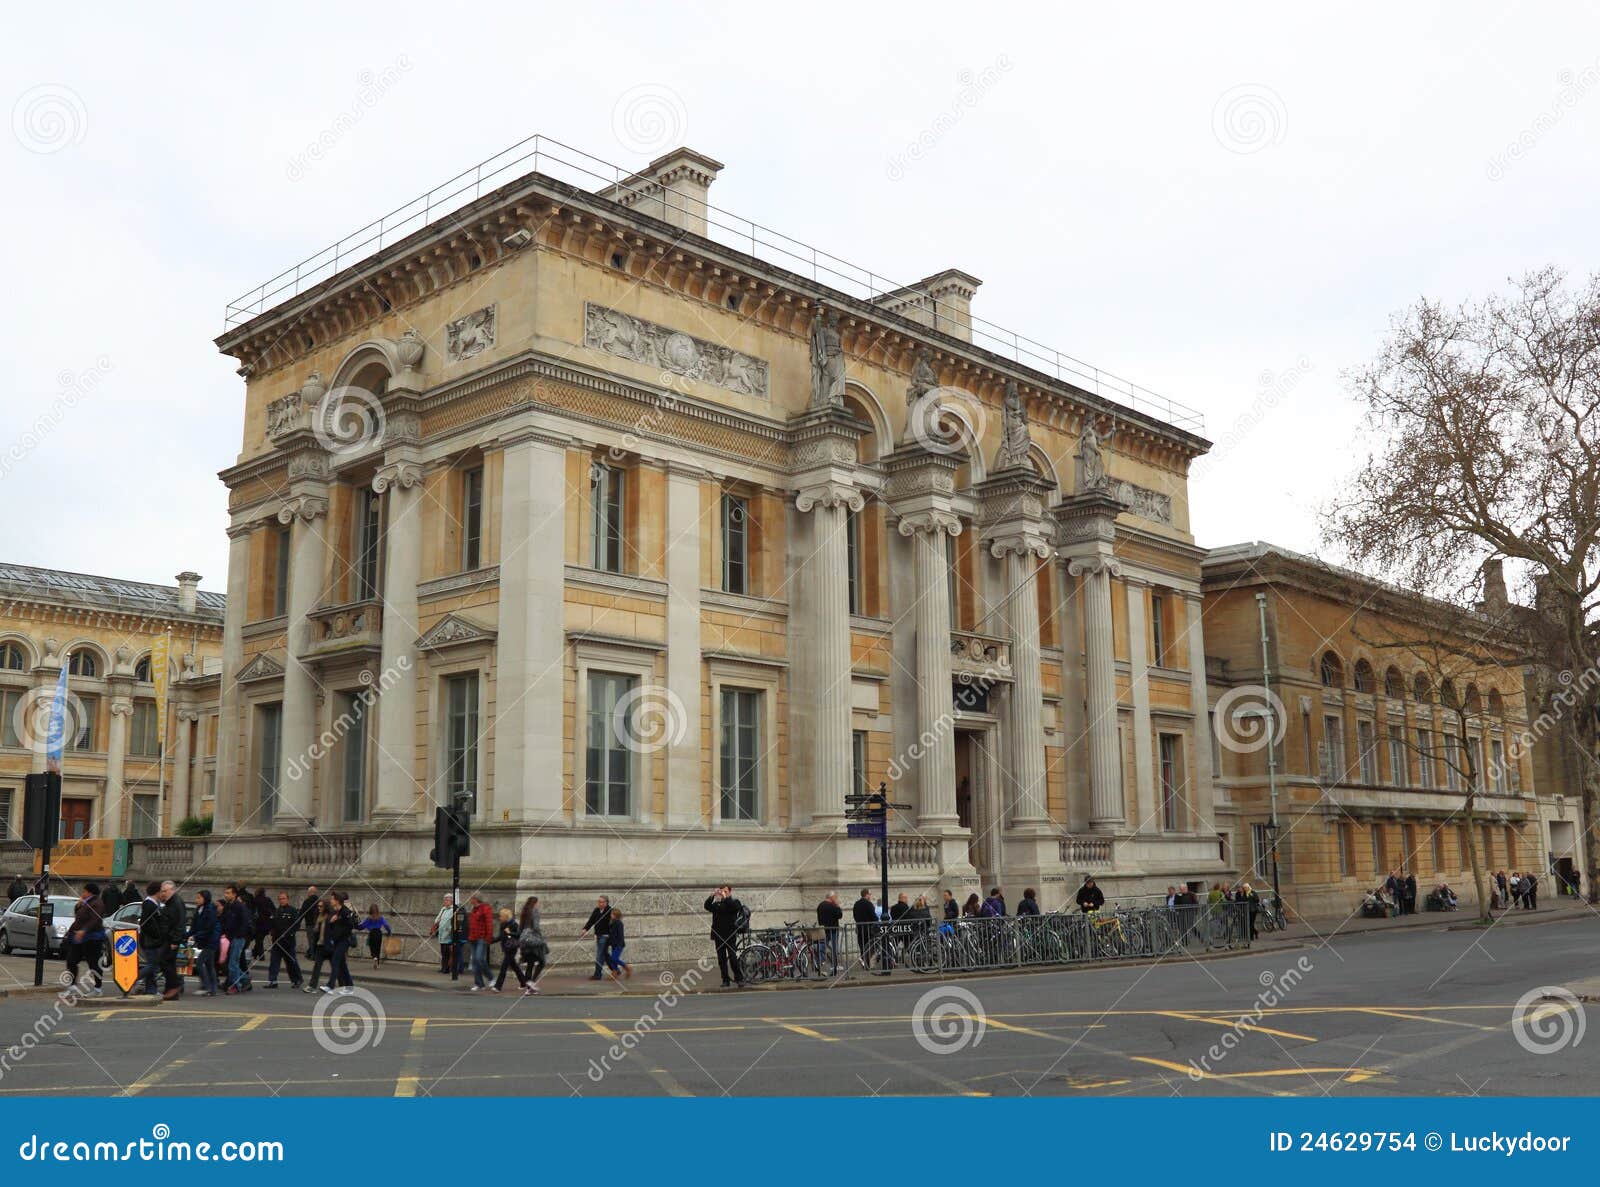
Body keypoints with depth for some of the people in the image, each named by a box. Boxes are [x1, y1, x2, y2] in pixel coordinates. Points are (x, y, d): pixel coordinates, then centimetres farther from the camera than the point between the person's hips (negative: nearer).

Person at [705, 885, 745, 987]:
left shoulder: (734, 902, 6)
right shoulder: (717, 904, 14)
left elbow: (736, 907, -17)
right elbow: (707, 906, -4)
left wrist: (725, 897, -22)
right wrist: (712, 895, -18)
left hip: (730, 935, -3)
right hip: (718, 935, 3)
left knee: (733, 957, -10)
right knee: (722, 959, 4)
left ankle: (739, 978, 1)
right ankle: (725, 980, 10)